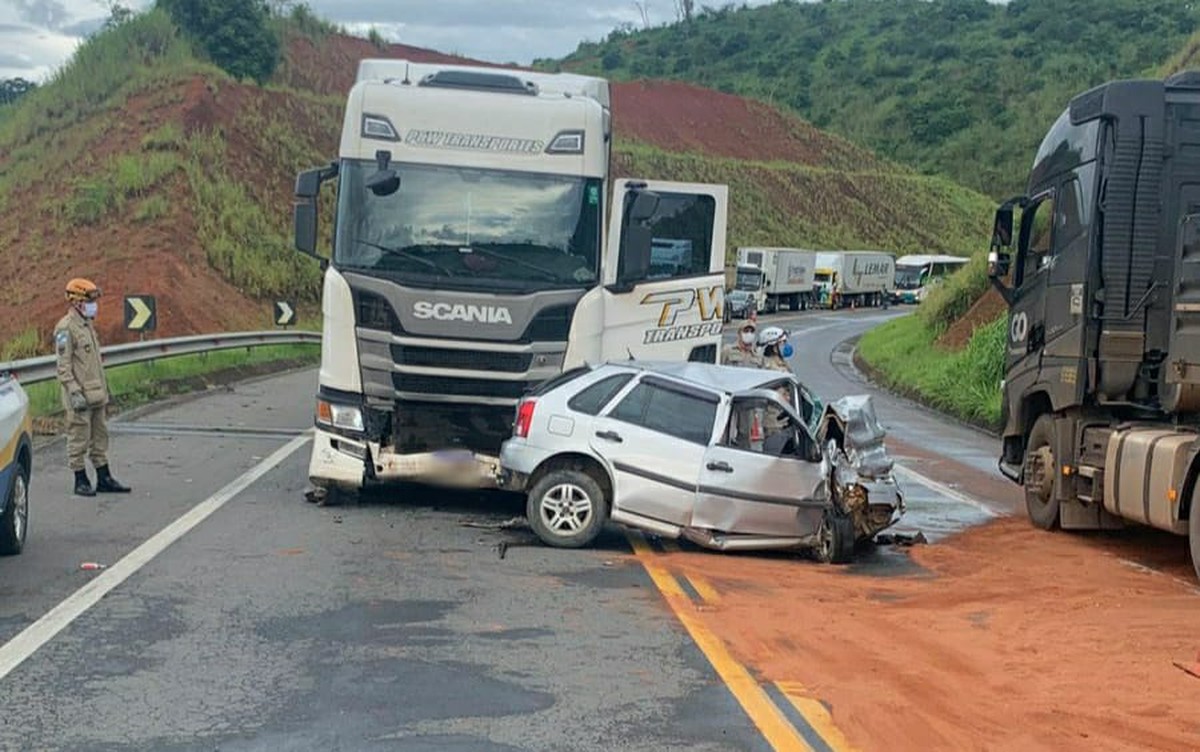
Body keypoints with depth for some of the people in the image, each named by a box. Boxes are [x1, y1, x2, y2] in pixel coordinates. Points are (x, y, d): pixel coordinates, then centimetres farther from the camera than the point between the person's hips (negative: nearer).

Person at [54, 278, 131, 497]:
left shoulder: (88, 324, 16)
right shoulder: (65, 328, -12)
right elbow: (63, 366, -16)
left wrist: (104, 390, 20)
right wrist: (74, 393, -22)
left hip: (96, 395, 9)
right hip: (80, 396, -9)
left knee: (100, 437, 12)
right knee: (79, 438, -1)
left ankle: (104, 479, 18)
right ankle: (81, 481, 6)